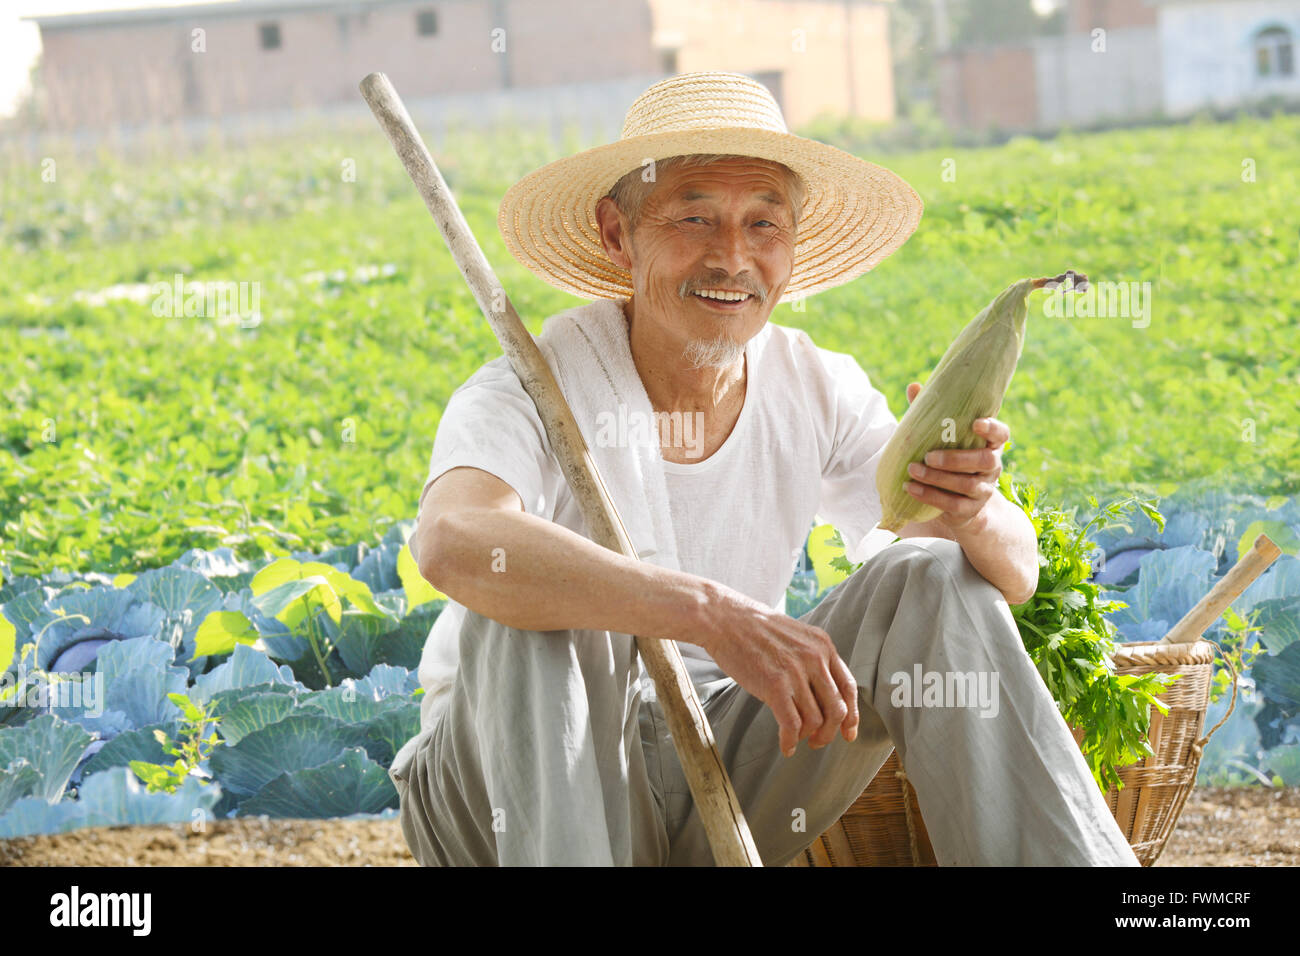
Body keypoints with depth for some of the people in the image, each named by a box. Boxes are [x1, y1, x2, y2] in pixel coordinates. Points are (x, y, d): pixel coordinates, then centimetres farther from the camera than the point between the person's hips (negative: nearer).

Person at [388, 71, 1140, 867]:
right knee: (537, 606, -33)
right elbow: (456, 544, -43)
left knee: (934, 578, -12)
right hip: (511, 787, -4)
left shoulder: (818, 393, -3)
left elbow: (1013, 578, -8)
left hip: (718, 789, 4)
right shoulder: (537, 394, -19)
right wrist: (713, 613, -50)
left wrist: (973, 514, -33)